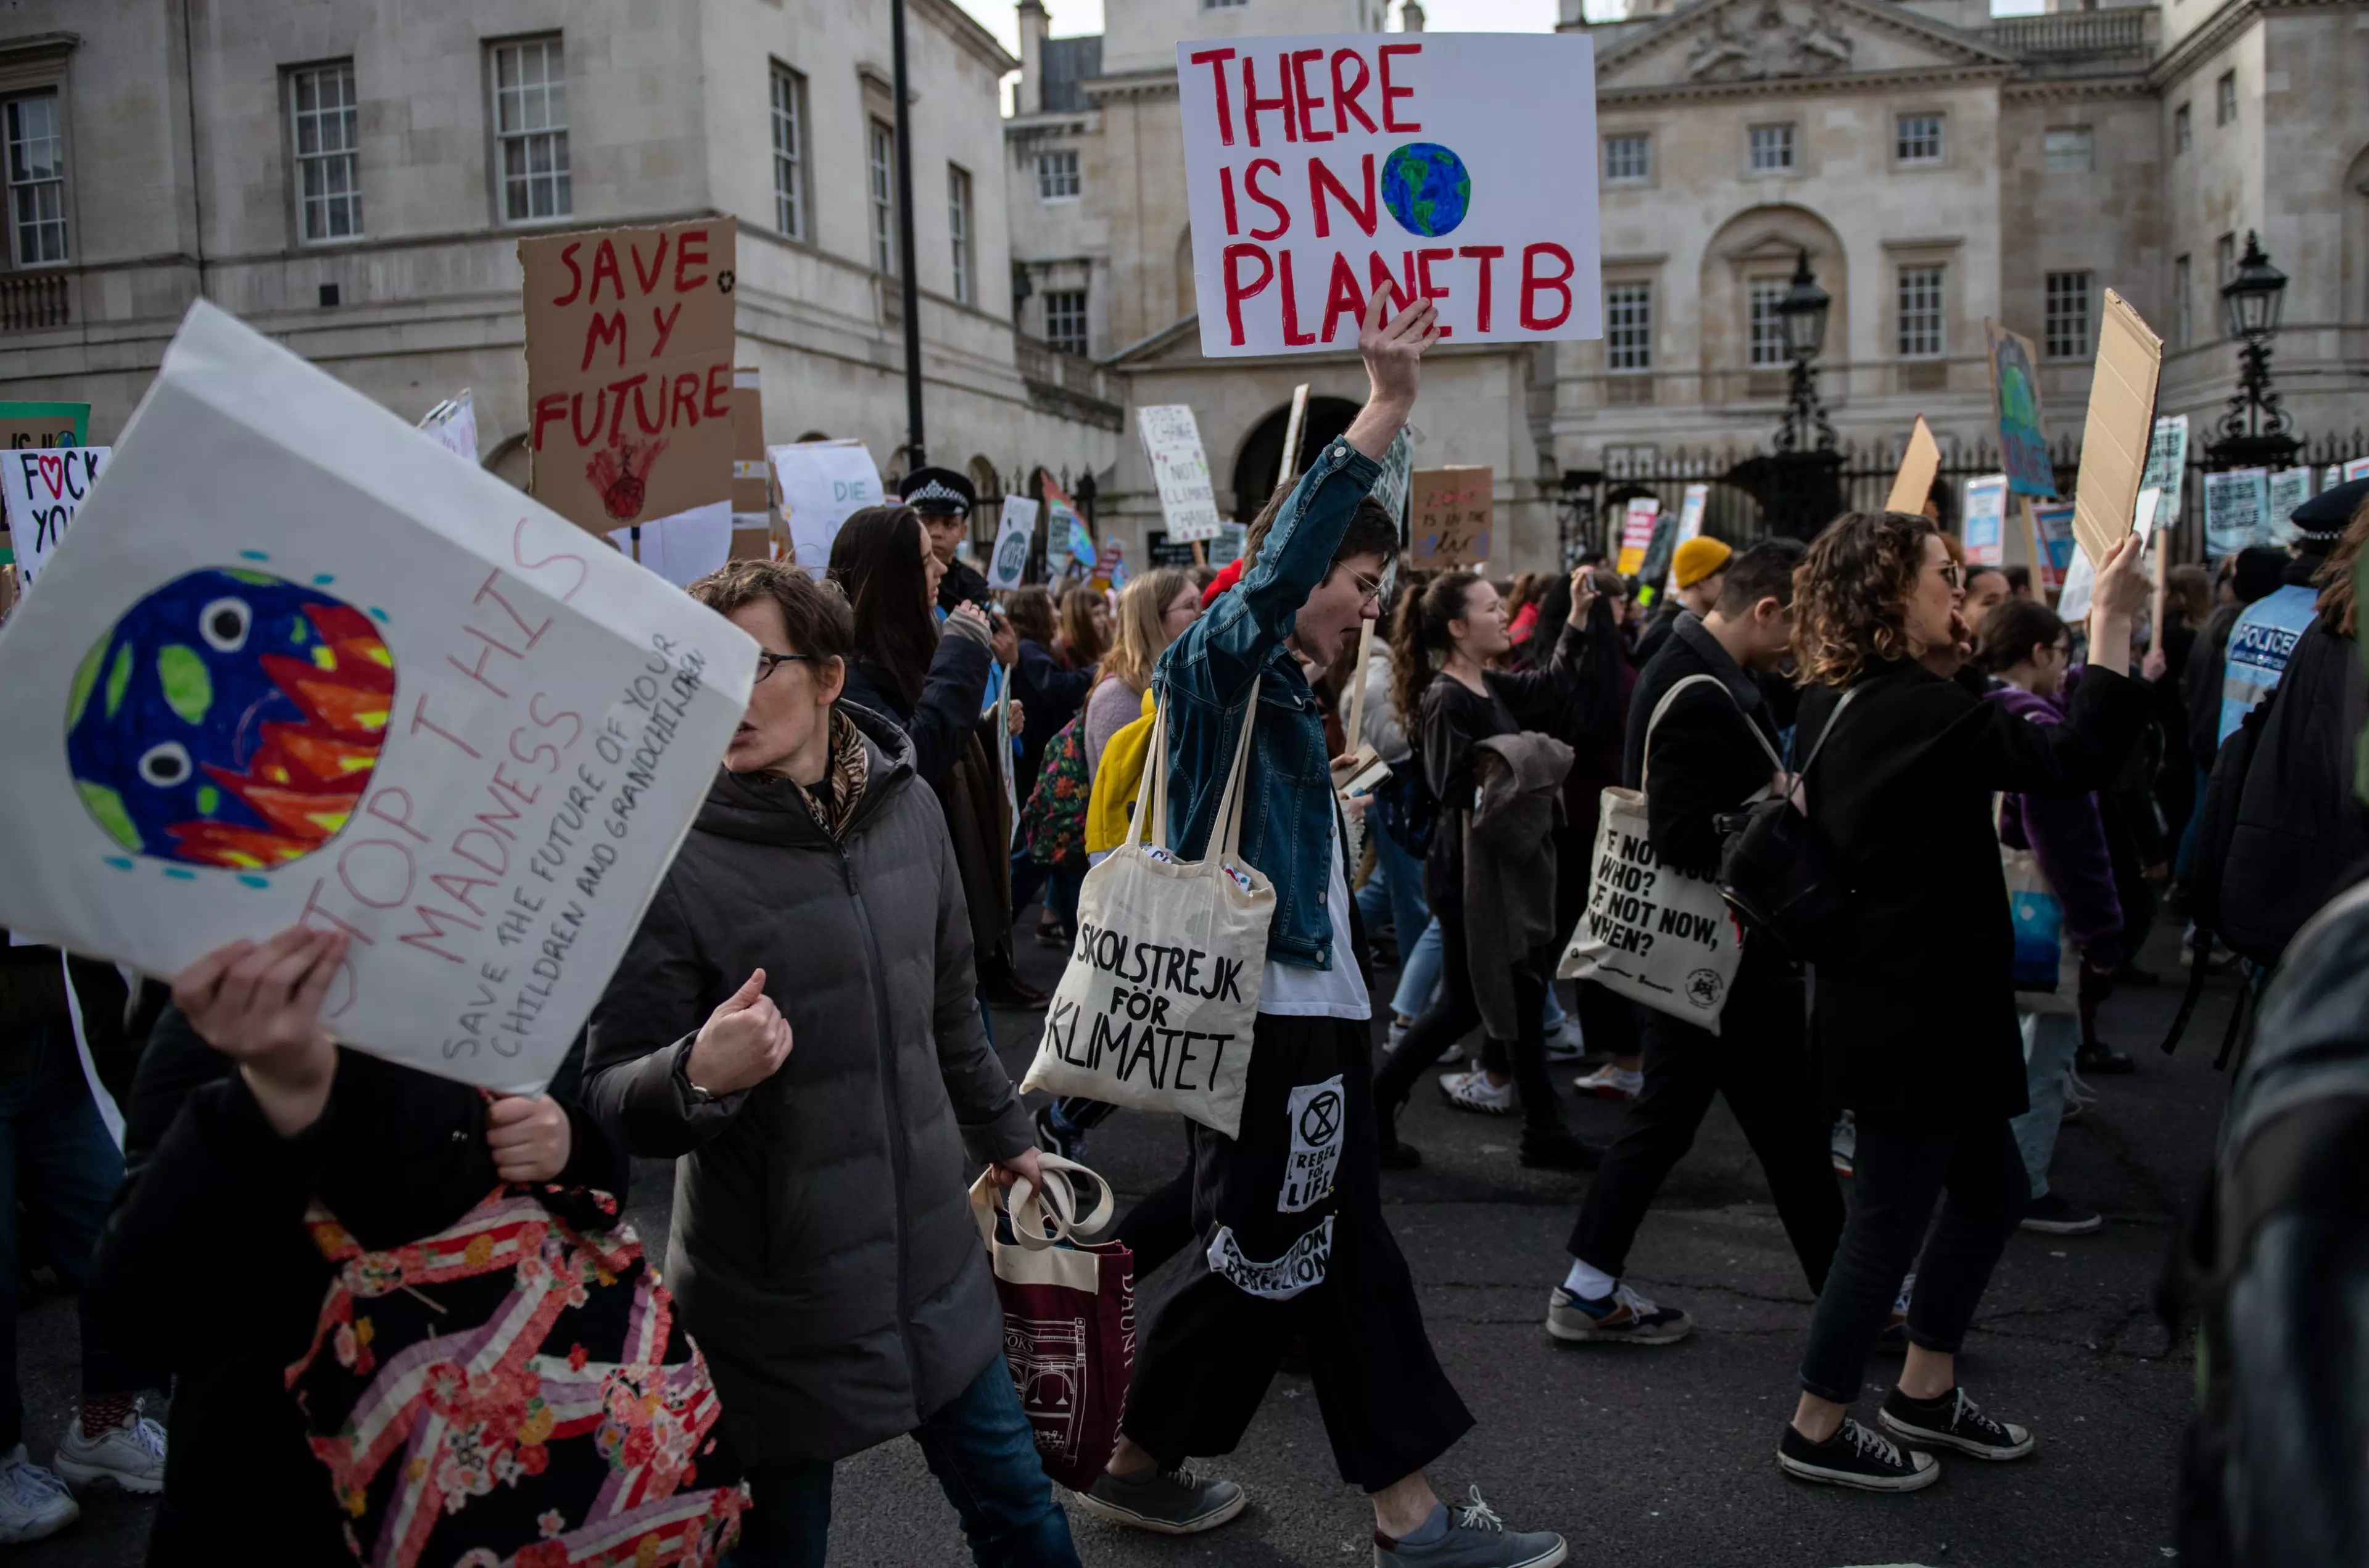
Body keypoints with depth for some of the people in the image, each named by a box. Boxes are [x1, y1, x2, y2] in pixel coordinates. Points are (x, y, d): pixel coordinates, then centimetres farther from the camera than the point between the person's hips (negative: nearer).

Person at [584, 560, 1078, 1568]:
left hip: (937, 1268, 5)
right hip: (777, 1311, -4)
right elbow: (609, 1097, -13)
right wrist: (698, 1076, -34)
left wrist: (1002, 1130, 23)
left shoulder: (906, 803, -2)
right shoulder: (671, 854, -17)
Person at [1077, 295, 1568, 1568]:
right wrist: (1382, 412, -38)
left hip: (1313, 1011, 10)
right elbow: (1278, 563, -32)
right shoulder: (1219, 662, -12)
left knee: (1341, 1260, 13)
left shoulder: (1278, 689, 17)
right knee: (1268, 1262, 2)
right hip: (1262, 1022, -10)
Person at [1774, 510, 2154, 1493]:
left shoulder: (1838, 705, 7)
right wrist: (2110, 620, -23)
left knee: (1992, 1190, 21)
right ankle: (1818, 1430, 19)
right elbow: (2075, 760, -29)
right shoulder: (1912, 708, -22)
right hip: (1911, 1014, -10)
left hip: (1893, 1001, 10)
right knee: (1891, 1218, 3)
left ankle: (1925, 1391, 34)